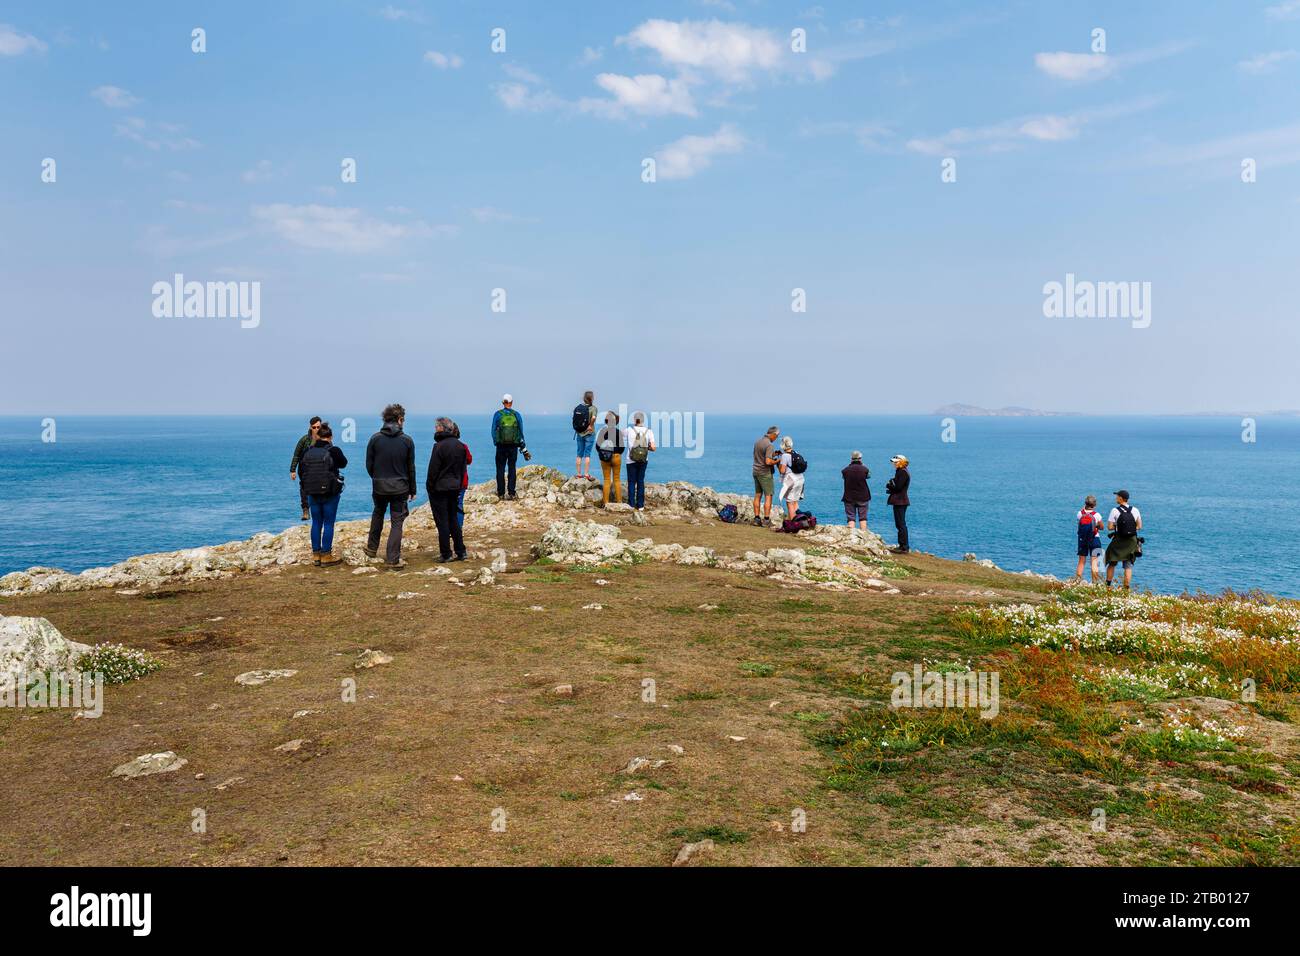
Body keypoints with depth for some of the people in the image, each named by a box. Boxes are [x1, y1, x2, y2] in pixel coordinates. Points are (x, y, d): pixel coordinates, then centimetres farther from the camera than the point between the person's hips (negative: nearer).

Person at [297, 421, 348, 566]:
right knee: (328, 524, 3)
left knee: (316, 523, 13)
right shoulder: (333, 451, -11)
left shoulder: (307, 452, 1)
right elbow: (343, 463, 8)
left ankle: (316, 554, 17)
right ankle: (326, 556, 5)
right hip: (330, 494, -4)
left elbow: (300, 471, 7)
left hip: (312, 493, 4)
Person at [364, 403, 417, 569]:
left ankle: (372, 548, 36)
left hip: (379, 486, 2)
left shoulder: (375, 438, -4)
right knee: (397, 522, 3)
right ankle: (393, 559, 1)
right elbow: (411, 468, -1)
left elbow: (369, 464, 0)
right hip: (400, 487, -2)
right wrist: (412, 490, 8)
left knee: (378, 514, 26)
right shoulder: (407, 440, -6)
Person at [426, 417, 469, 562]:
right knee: (453, 519, 15)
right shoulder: (460, 445, 5)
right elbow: (463, 469, 11)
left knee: (442, 521, 0)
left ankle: (446, 554, 3)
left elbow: (433, 470, -14)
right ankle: (460, 552, 15)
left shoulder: (439, 446, -17)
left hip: (439, 488, -7)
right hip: (454, 487, 7)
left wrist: (429, 487, -5)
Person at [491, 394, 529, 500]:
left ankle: (501, 493, 3)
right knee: (512, 469, 7)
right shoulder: (517, 415, 1)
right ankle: (511, 493, 4)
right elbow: (521, 432, 6)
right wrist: (523, 448, 14)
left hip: (501, 446, -1)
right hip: (513, 446, 1)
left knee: (500, 469, 5)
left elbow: (493, 431, 0)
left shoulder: (497, 414, -2)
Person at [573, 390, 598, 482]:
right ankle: (586, 474, -1)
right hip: (589, 433, -4)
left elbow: (574, 420, 2)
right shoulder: (593, 408, -10)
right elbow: (593, 418, -28)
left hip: (579, 433, 4)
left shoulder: (578, 408, 4)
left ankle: (578, 473, 14)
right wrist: (591, 425, -15)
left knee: (579, 454, 10)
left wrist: (577, 430, 6)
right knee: (587, 454, 0)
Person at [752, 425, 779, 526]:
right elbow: (768, 462, -25)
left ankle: (756, 518, 13)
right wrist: (776, 461, -7)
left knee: (757, 495, 11)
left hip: (756, 471, 8)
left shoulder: (758, 441, 8)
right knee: (768, 496, -2)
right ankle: (766, 520, -3)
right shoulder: (769, 445, -19)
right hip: (765, 473, -8)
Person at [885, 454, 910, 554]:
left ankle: (904, 547, -6)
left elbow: (898, 487, -21)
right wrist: (891, 485, 0)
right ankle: (903, 546, 20)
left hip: (900, 501, -11)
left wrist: (889, 486, -4)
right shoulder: (901, 471, 17)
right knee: (901, 524, 14)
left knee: (901, 524, -8)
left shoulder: (902, 472, -15)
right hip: (901, 500, 11)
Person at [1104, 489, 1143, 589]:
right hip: (1132, 541, 3)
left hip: (1118, 541, -3)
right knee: (1128, 565, 7)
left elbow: (1110, 527, -11)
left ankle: (1108, 585, 13)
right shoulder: (1135, 511, 1)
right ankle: (1126, 588, 5)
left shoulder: (1115, 510, -10)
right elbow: (1139, 527, 6)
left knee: (1112, 563, 11)